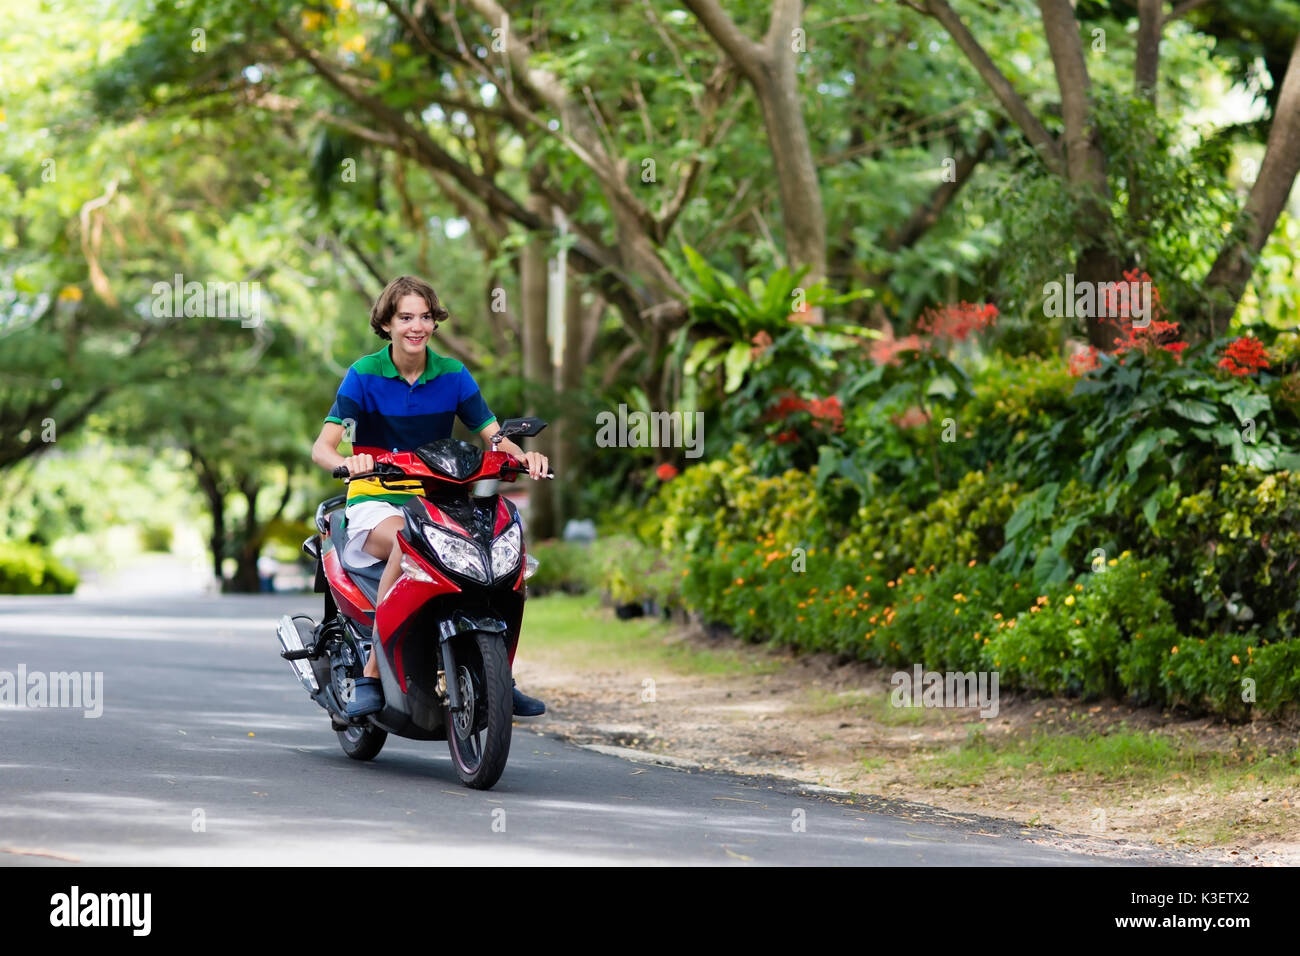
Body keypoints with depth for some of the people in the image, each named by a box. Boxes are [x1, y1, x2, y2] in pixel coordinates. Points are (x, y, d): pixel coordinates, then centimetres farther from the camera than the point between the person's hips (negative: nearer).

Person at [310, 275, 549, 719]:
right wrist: (346, 463, -37)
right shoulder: (364, 374, -5)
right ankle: (371, 674, -36)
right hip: (374, 500, -4)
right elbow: (322, 446, -13)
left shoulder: (453, 375, 5)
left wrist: (524, 456, -22)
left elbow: (493, 436, 1)